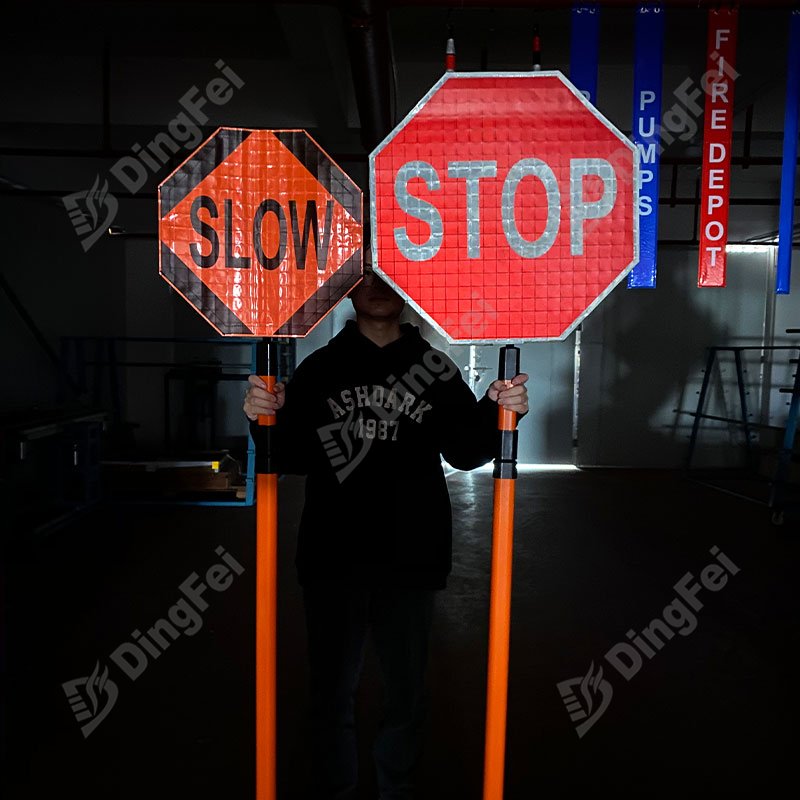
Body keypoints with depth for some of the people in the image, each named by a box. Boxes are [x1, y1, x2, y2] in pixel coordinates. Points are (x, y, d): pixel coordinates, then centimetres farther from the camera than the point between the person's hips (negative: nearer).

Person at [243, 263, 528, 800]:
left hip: (410, 560, 1)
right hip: (334, 559, 0)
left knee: (407, 693, 14)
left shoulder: (434, 367, 5)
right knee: (333, 691, 12)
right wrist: (266, 418, -20)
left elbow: (466, 452, -2)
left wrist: (496, 411, -19)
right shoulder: (321, 368, 4)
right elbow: (293, 456, -2)